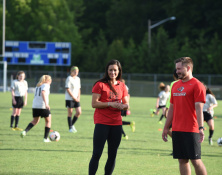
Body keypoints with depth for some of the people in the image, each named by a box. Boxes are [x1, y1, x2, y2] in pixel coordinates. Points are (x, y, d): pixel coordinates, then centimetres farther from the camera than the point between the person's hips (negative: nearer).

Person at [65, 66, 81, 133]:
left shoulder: (78, 79, 14)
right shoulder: (69, 78, -8)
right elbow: (67, 89, -12)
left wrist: (78, 97, 3)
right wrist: (73, 97, -14)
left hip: (76, 99, 6)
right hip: (69, 98, -6)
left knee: (79, 112, -2)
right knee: (70, 113, -2)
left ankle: (72, 124, 18)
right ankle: (70, 128, 6)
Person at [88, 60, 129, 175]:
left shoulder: (121, 86, 12)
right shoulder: (100, 84, -2)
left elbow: (126, 104, 15)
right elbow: (94, 103, -8)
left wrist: (122, 106, -7)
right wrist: (110, 104, -18)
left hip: (117, 123, 5)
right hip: (102, 122, -5)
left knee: (112, 155, 6)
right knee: (97, 154, -8)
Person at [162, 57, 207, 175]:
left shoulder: (197, 85, -6)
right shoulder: (175, 86, 15)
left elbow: (199, 108, -13)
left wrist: (201, 128, -21)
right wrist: (166, 128, 19)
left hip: (191, 130, -7)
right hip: (176, 130, 7)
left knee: (195, 160, -6)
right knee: (182, 160, 6)